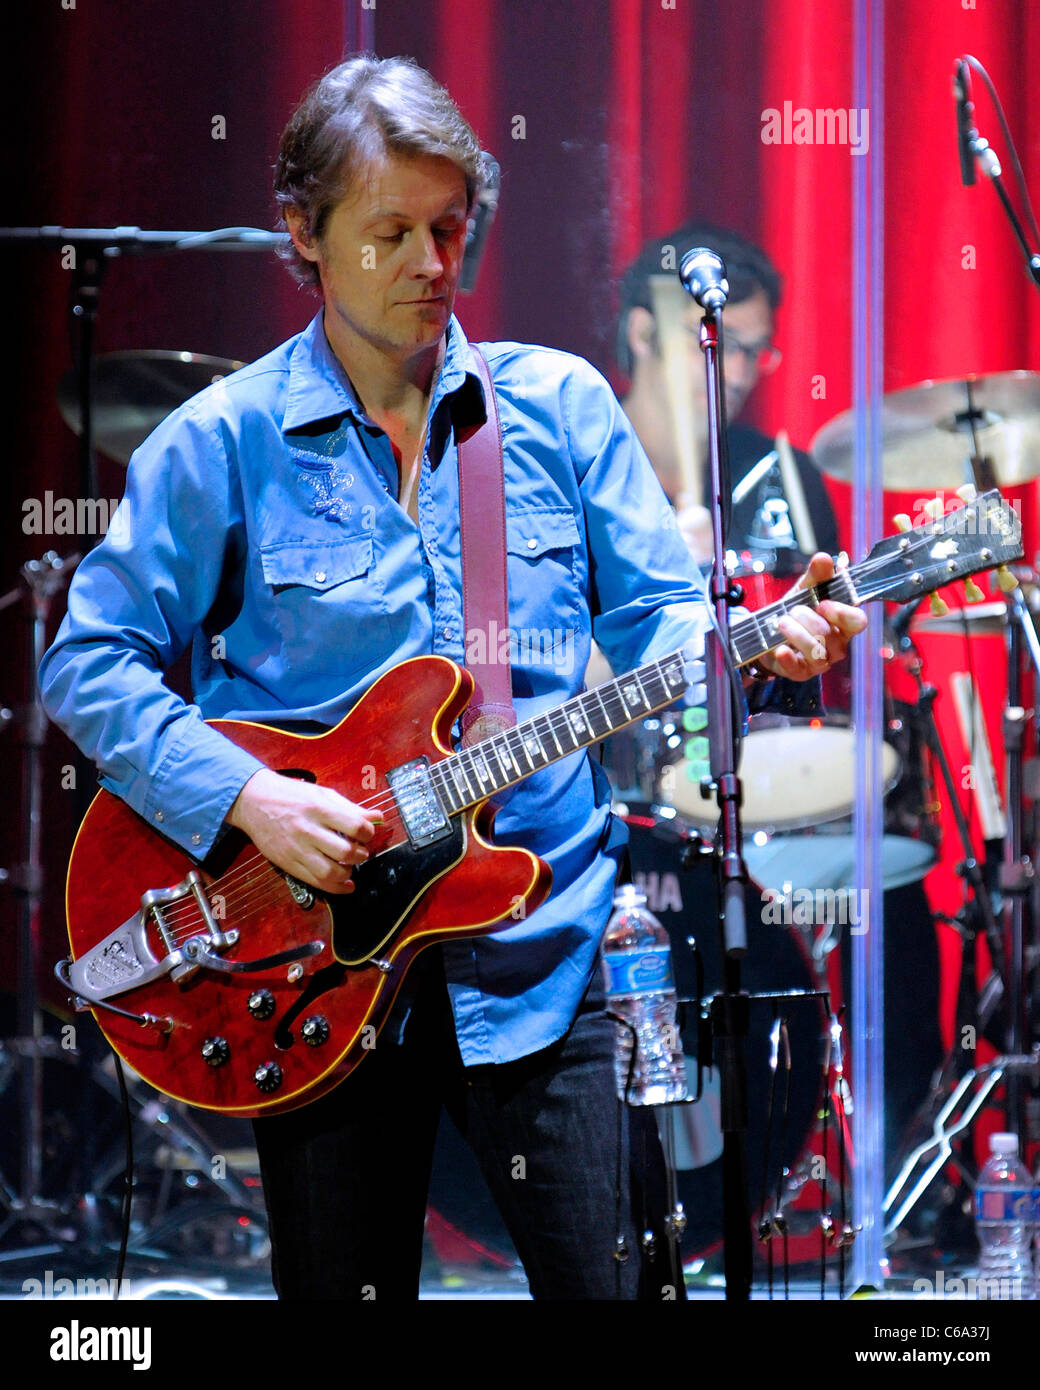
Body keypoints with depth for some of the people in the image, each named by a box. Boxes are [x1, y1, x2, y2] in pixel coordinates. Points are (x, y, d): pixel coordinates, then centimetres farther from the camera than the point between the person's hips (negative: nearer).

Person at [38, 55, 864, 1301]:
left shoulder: (559, 405, 6)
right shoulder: (223, 442, -1)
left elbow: (659, 618, 5)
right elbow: (87, 665, 0)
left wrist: (758, 641, -17)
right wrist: (247, 796, -14)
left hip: (537, 952, 1)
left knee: (614, 1283, -2)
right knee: (342, 1291, 8)